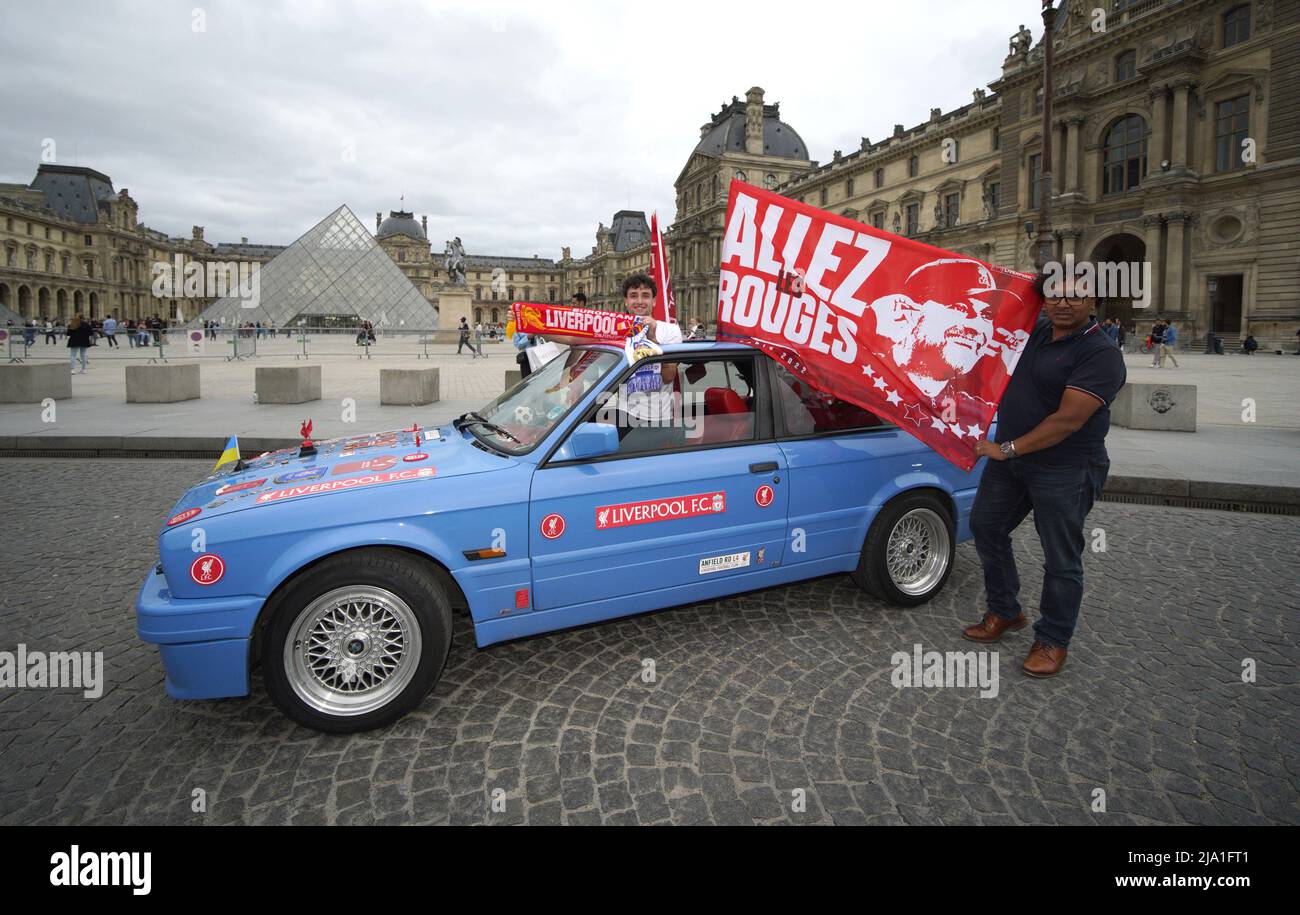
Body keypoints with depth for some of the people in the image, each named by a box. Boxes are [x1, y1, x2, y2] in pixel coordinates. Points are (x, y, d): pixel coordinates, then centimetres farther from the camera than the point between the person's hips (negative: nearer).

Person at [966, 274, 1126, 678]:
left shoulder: (1100, 354, -16)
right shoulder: (1036, 331, 6)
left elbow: (1068, 420, -24)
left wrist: (1008, 449, -22)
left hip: (1065, 470, -8)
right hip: (1011, 457, 8)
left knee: (1061, 558, 2)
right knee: (985, 525, 16)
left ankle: (1052, 641, 19)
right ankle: (1004, 612, 32)